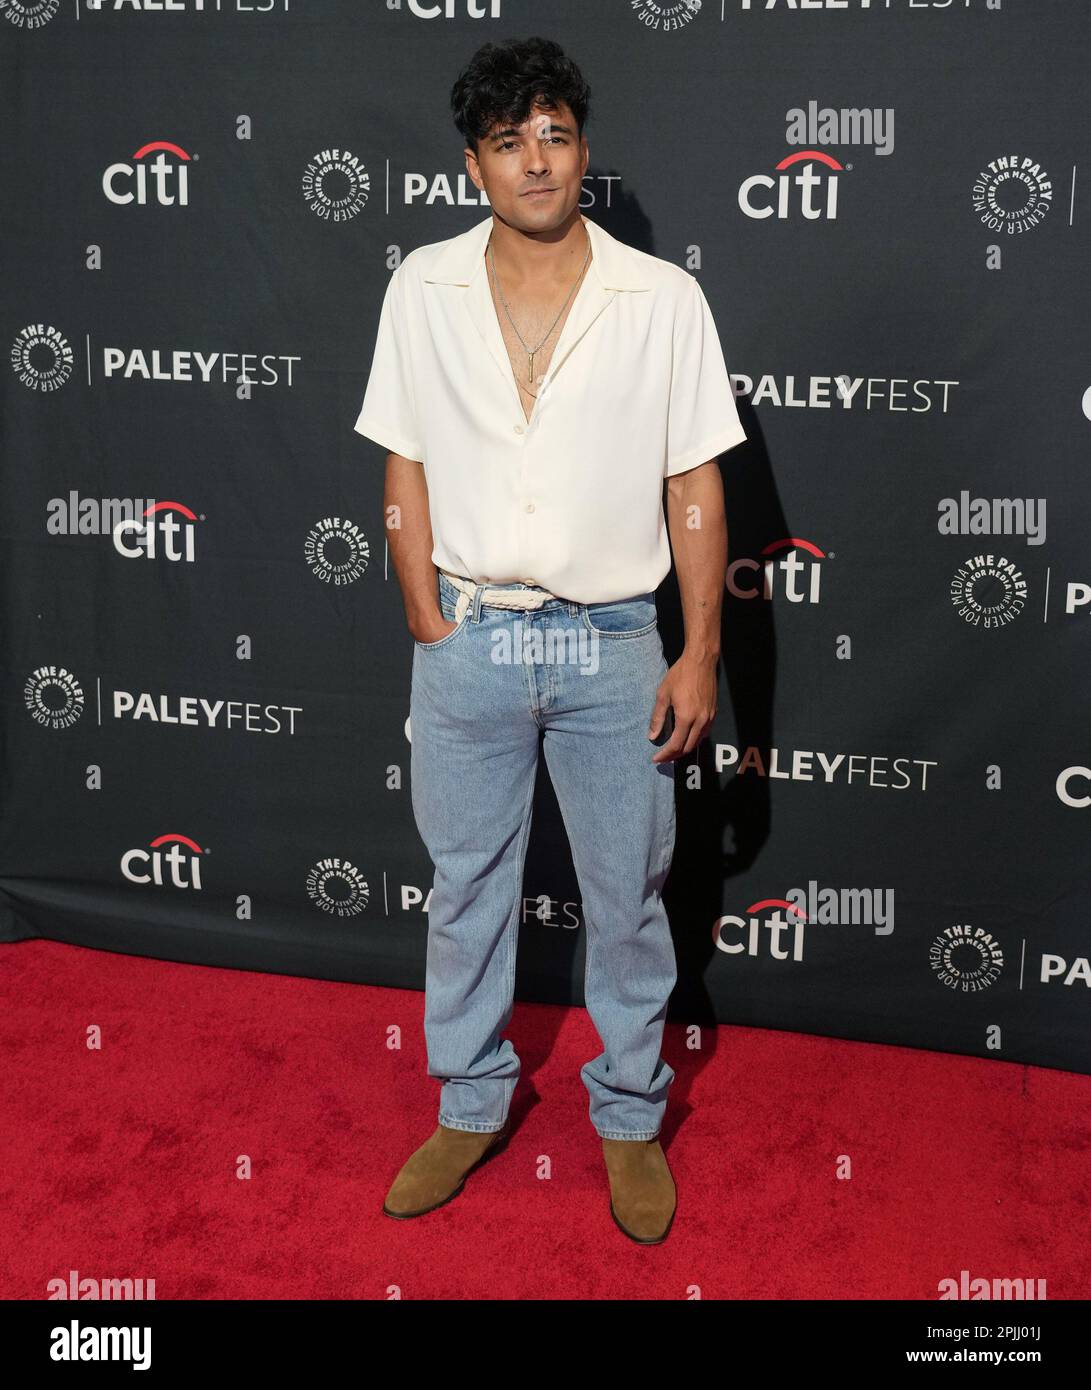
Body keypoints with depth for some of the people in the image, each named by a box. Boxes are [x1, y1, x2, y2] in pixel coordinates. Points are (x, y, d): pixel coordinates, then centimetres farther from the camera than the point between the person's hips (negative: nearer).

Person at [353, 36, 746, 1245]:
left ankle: (630, 1118, 30)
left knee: (628, 896, 10)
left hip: (612, 642, -1)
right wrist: (430, 626, -3)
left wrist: (700, 654, -5)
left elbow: (696, 485, -2)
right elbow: (406, 468, 3)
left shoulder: (662, 297, -5)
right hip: (467, 637, 1)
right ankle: (471, 1107, 34)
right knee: (465, 885, 14)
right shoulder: (422, 291, -1)